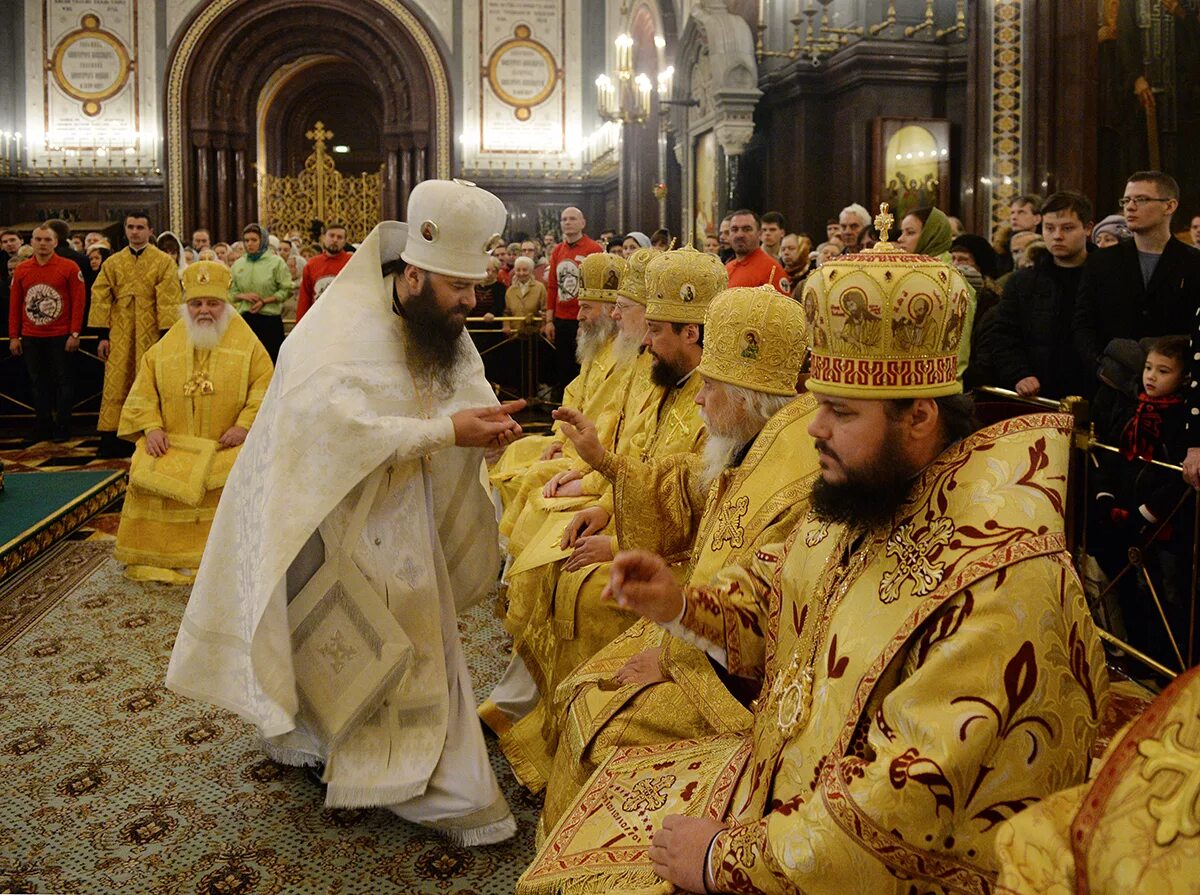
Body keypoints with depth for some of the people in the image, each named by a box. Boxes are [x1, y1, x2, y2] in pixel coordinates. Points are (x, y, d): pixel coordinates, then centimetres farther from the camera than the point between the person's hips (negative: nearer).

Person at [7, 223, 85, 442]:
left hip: (60, 337, -4)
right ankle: (42, 428, 17)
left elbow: (78, 301, -6)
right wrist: (14, 337, 5)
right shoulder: (21, 270, 7)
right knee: (39, 383, 9)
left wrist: (75, 334, -11)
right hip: (31, 339, 4)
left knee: (63, 382, 3)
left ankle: (62, 429, 11)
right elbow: (14, 305, 9)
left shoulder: (69, 268, -4)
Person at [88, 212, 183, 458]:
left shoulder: (164, 262, 0)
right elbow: (100, 298, 7)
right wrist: (103, 335, 0)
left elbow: (169, 300, -5)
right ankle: (112, 438, 6)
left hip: (150, 335, -2)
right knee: (116, 385, 1)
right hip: (120, 336, 2)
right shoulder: (113, 263, 9)